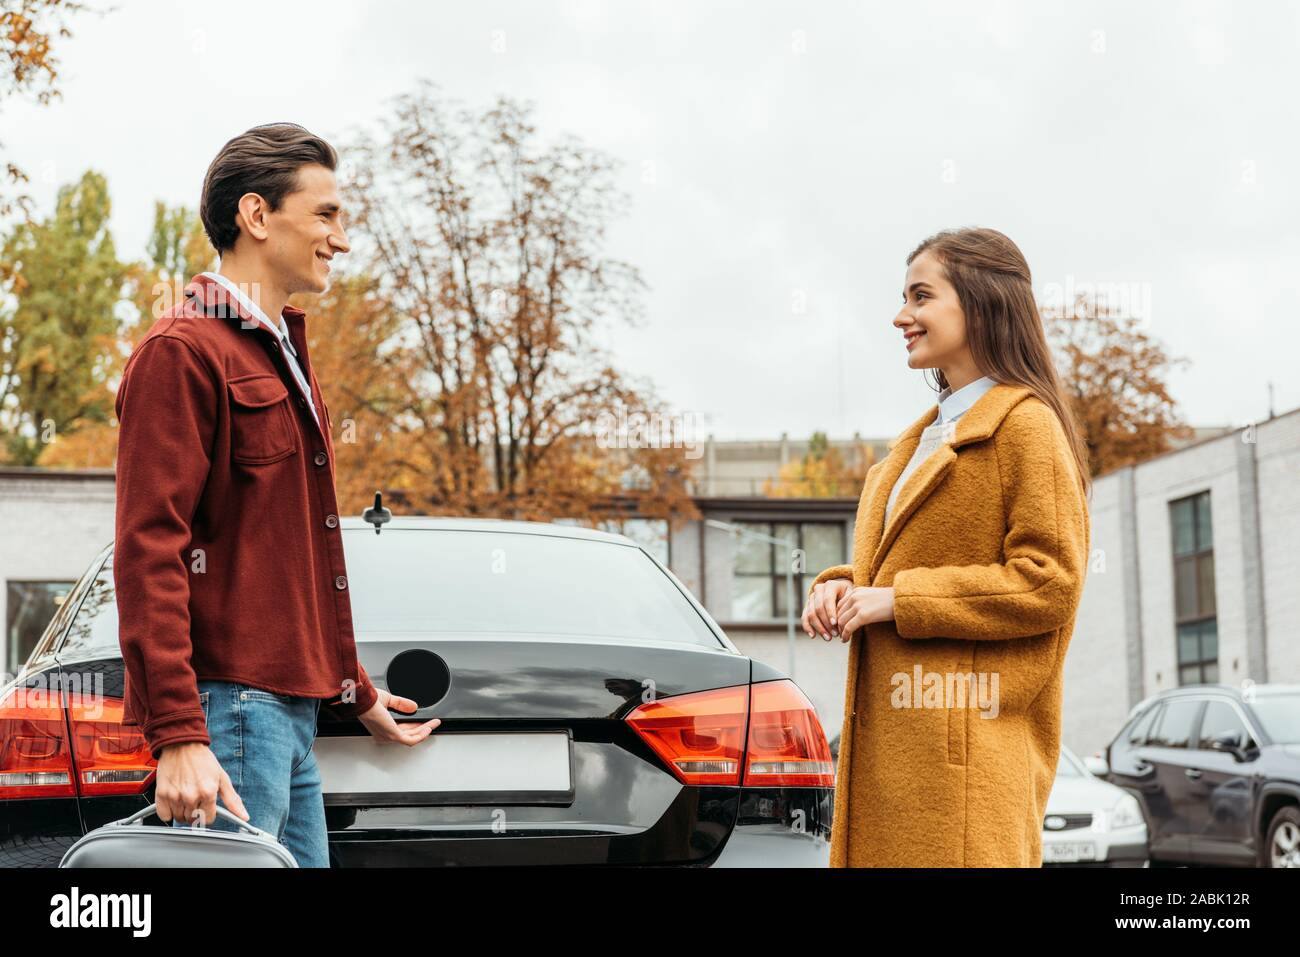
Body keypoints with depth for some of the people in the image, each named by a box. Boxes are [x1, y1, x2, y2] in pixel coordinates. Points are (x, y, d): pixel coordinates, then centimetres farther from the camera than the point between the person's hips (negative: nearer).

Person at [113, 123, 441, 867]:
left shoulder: (284, 356, 22)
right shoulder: (183, 352, -8)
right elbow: (149, 551, -16)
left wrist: (356, 692, 30)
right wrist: (177, 735, -23)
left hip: (293, 707, 9)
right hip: (229, 707, -9)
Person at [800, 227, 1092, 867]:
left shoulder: (1025, 424, -6)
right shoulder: (929, 433, 22)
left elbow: (1049, 581, -13)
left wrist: (898, 600, -14)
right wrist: (843, 587, 4)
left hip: (967, 737, -8)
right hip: (889, 735, 8)